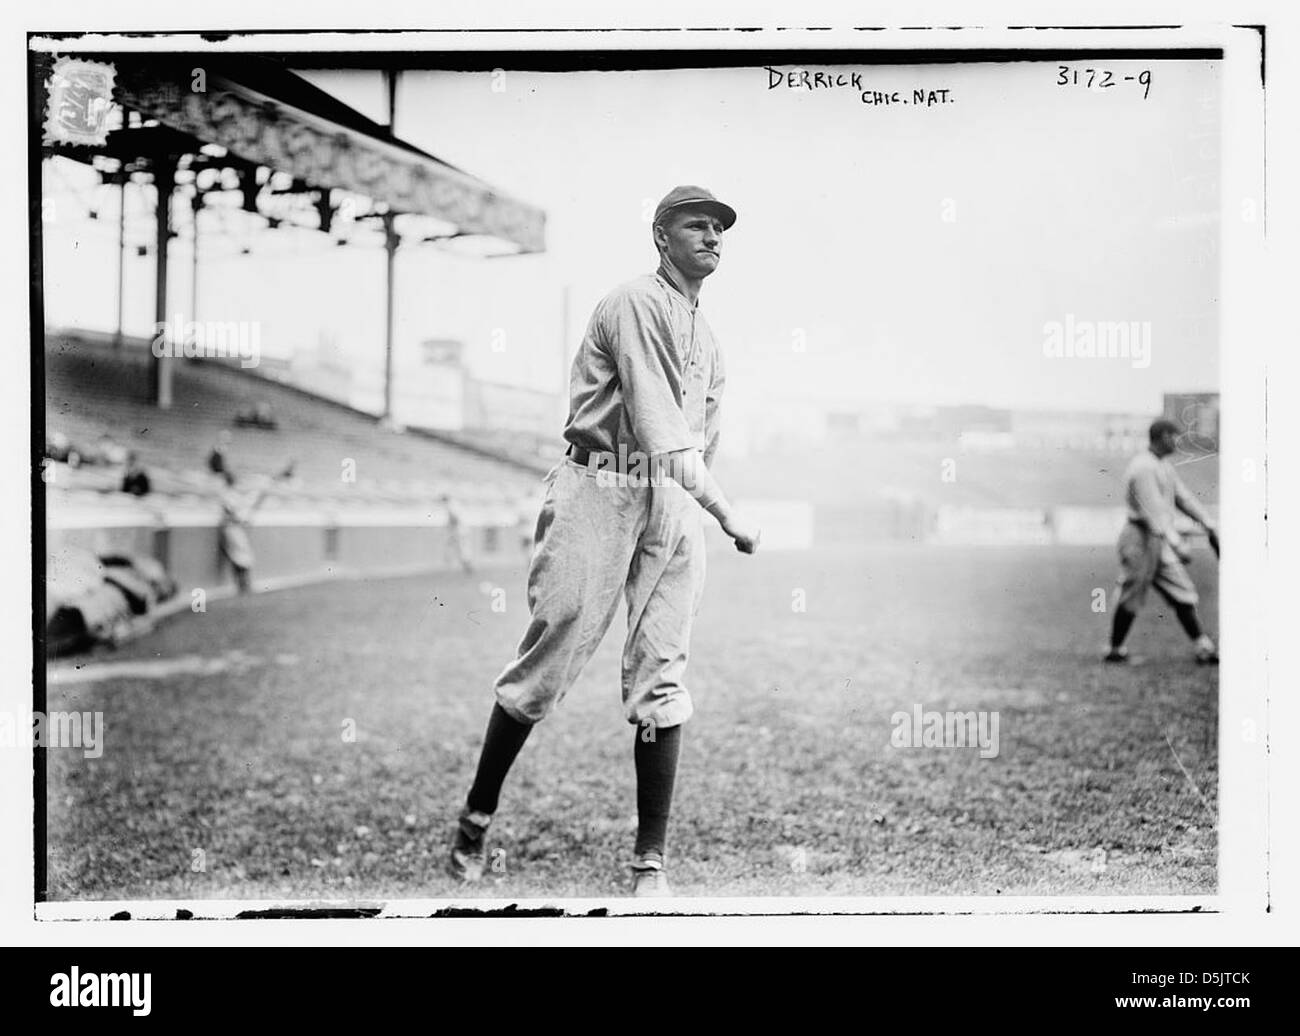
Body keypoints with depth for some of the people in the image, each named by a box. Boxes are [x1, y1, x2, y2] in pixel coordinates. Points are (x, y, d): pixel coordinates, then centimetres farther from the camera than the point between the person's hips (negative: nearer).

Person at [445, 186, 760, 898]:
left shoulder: (708, 342, 21)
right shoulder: (635, 305, -7)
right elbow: (660, 432, -17)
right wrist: (729, 517, -22)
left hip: (673, 506, 7)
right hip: (599, 485, -7)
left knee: (661, 679, 0)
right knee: (546, 661, -2)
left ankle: (651, 865, 4)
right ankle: (475, 822, 15)